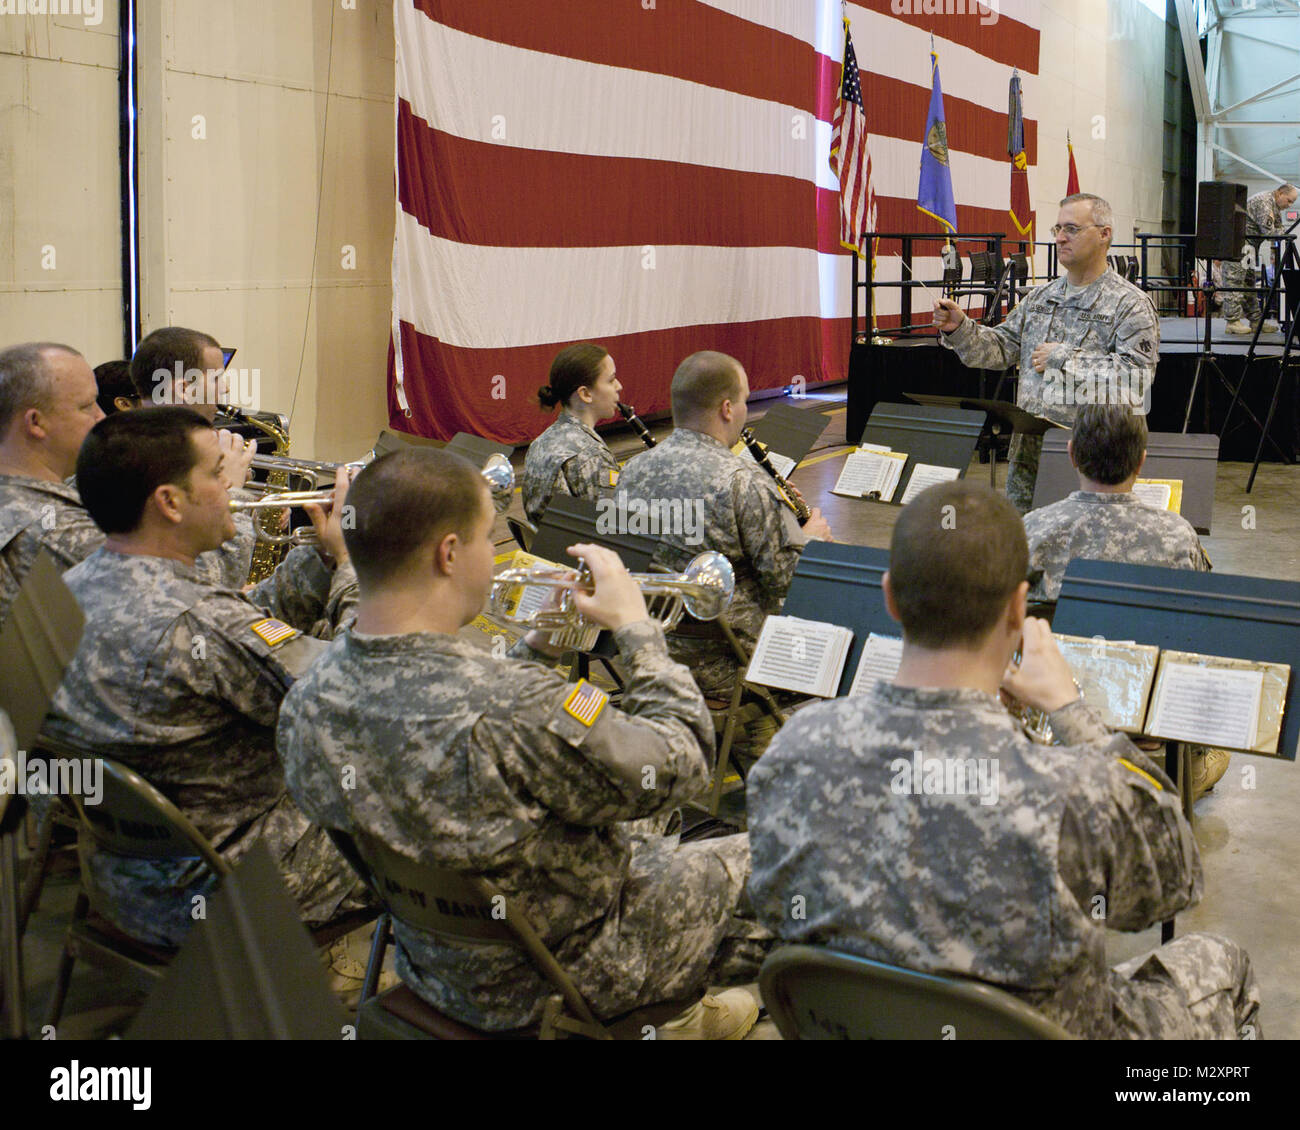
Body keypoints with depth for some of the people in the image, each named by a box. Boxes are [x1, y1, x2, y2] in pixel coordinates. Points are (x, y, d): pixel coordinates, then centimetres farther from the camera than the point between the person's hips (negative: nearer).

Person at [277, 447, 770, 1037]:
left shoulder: (307, 700, -13)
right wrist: (636, 626, -13)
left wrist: (533, 647, 1)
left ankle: (672, 1008, 43)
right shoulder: (515, 708, -37)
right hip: (565, 975, -7)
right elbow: (680, 766, -23)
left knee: (640, 834, 29)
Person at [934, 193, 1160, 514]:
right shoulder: (1040, 297, 16)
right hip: (1028, 451, 6)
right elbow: (1001, 346, 15)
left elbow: (1135, 376, -15)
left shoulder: (1132, 304, -4)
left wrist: (1063, 359, -14)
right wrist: (959, 328, -3)